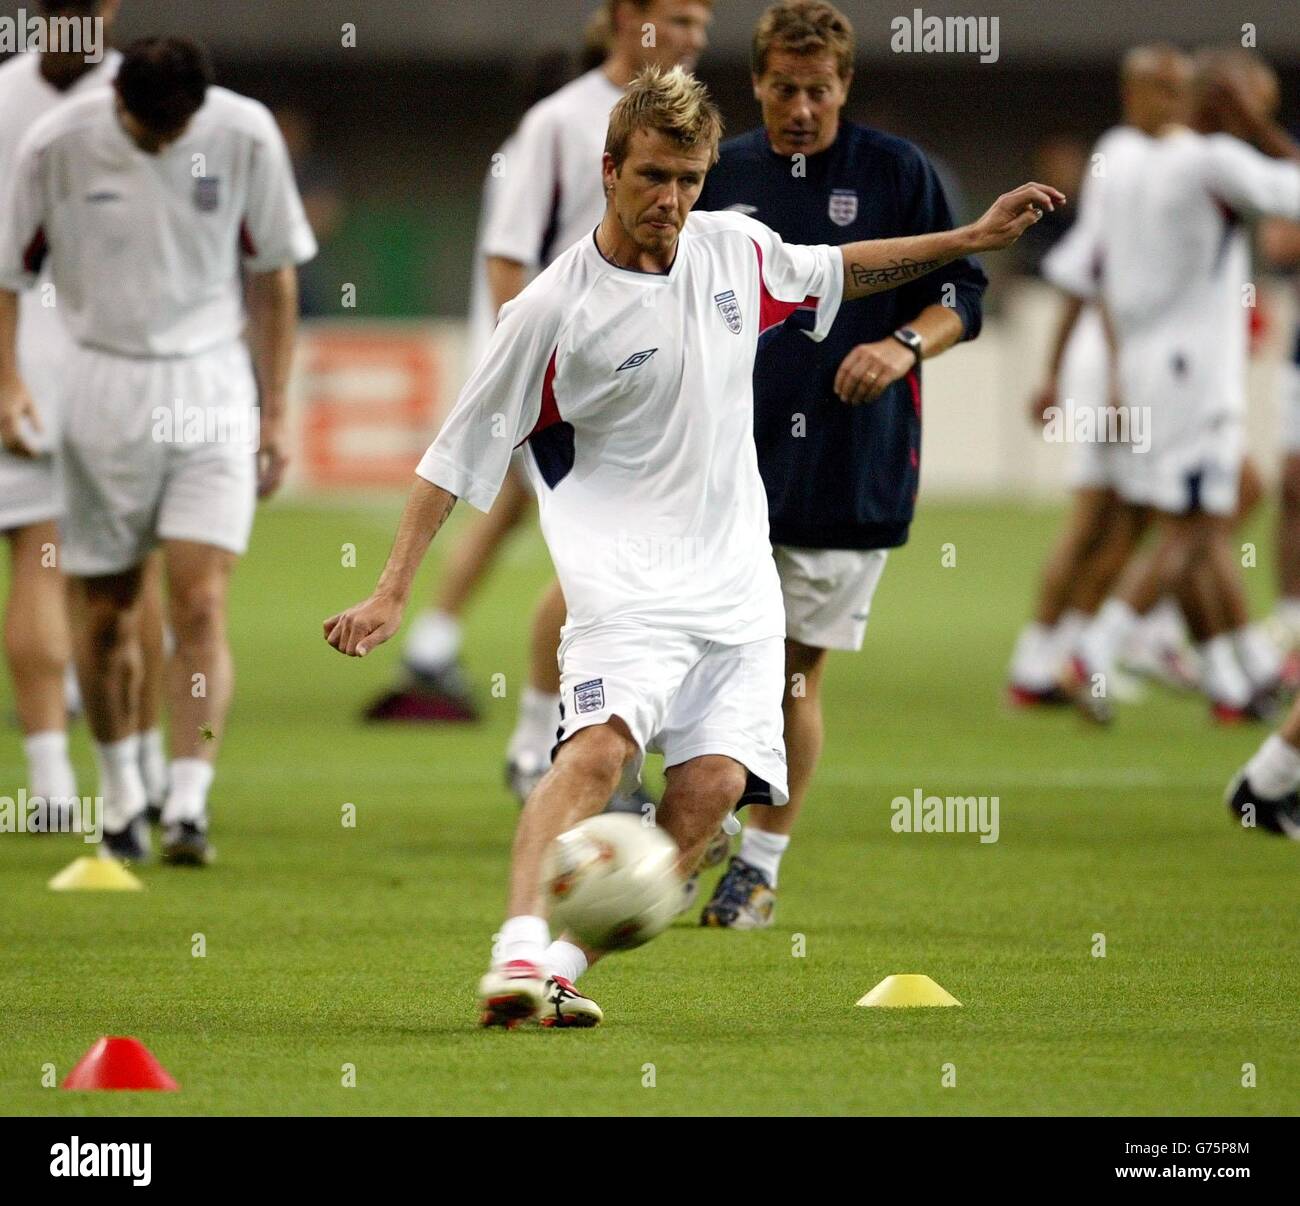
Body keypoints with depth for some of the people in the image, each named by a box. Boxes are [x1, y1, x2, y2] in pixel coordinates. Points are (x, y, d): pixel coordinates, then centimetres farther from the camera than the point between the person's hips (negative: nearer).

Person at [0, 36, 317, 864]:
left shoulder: (246, 135, -6)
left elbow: (274, 274, 5)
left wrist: (275, 412, 6)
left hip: (211, 389, -1)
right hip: (103, 385, 1)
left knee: (201, 607, -12)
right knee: (106, 612, 6)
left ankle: (190, 807, -16)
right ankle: (122, 799, 24)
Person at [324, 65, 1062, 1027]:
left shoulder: (735, 252, 7)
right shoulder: (555, 309, -8)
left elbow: (838, 271, 30)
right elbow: (457, 459, -3)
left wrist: (973, 240, 26)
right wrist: (392, 593, -7)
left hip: (735, 577, 5)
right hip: (624, 577, -5)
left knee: (711, 787, -12)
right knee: (602, 747, -29)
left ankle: (565, 969, -7)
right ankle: (519, 953, -39)